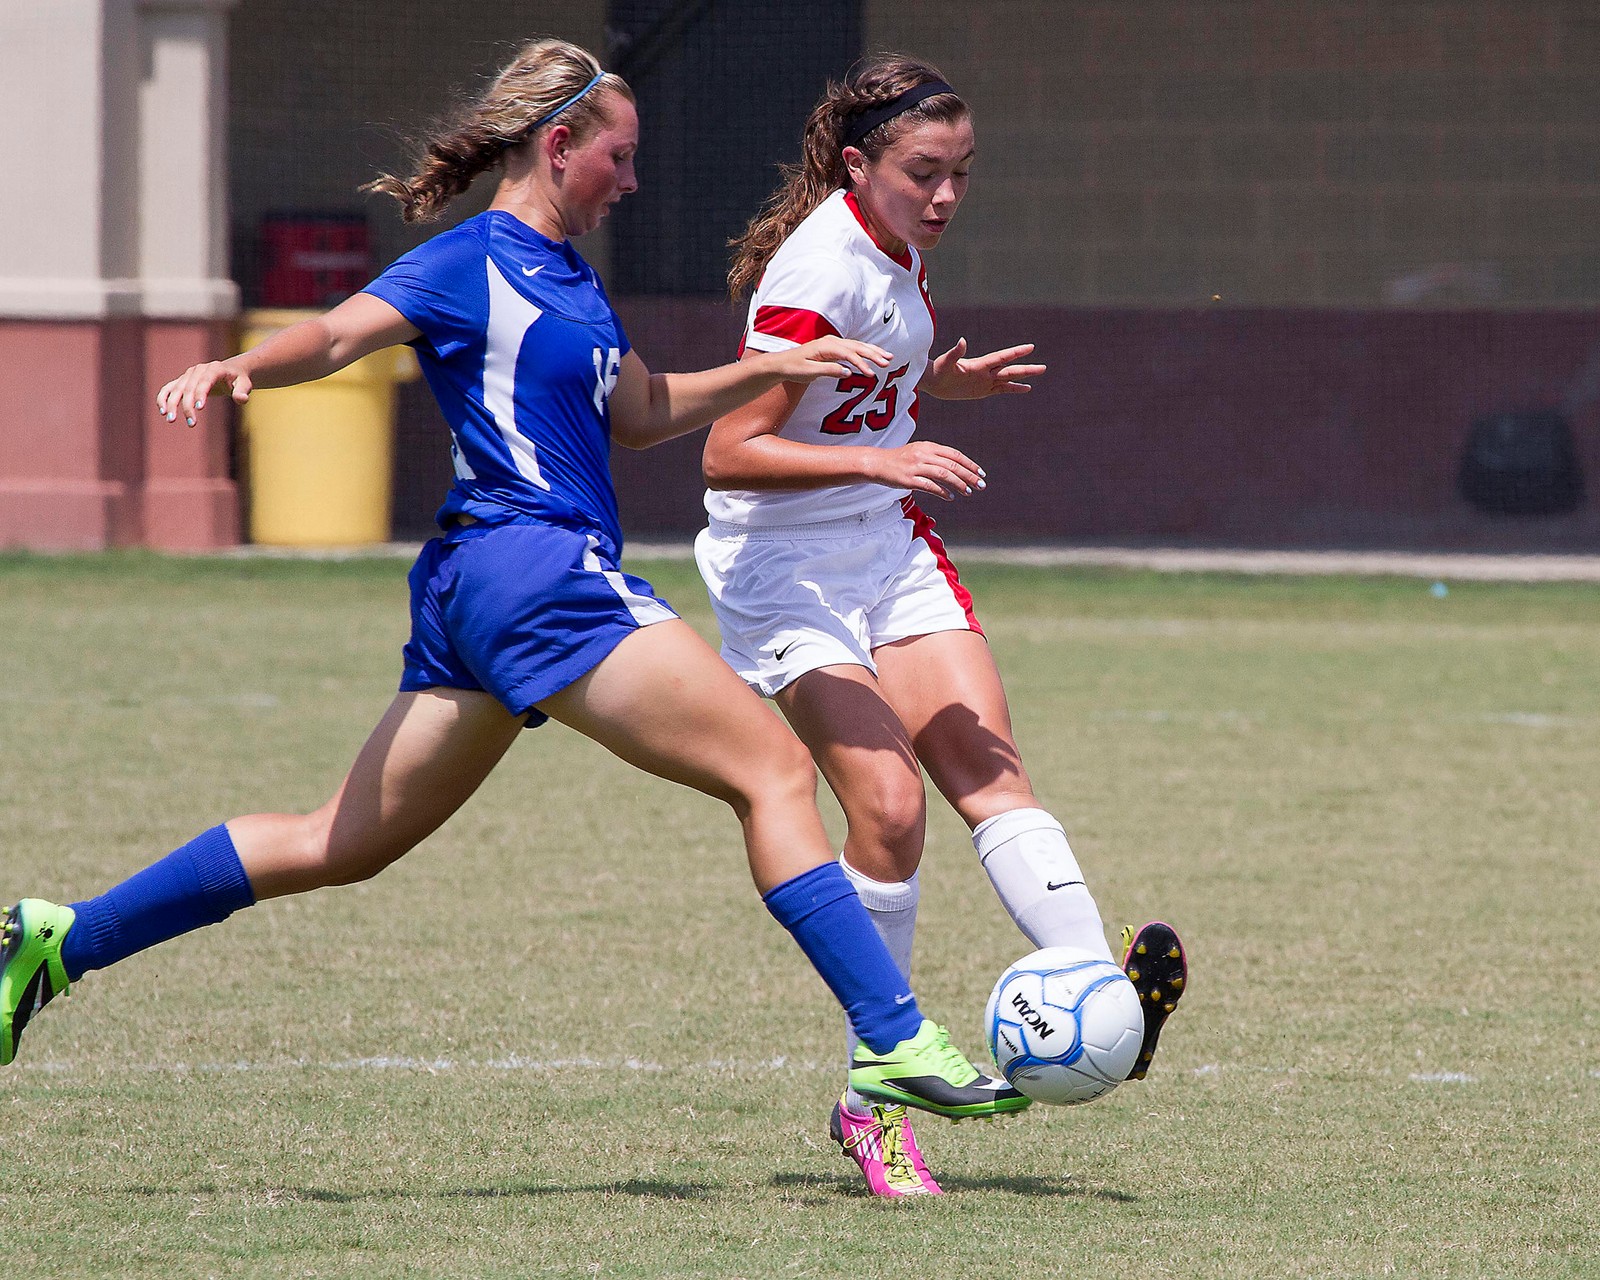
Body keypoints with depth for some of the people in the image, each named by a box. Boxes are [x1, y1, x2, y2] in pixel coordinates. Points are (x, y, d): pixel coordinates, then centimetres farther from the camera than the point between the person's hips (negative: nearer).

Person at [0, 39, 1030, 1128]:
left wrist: (773, 371, 24)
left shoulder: (568, 277, 21)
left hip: (480, 589, 10)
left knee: (345, 845, 12)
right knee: (776, 770, -10)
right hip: (536, 572, -10)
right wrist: (238, 367, -38)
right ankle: (894, 1043, -13)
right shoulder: (473, 263, -7)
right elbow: (340, 334, -19)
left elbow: (638, 412, 32)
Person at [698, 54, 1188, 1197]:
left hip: (889, 546, 8)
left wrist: (944, 382, 7)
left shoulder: (894, 243, 6)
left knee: (988, 765, -10)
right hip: (784, 567, -8)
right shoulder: (820, 270, -21)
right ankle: (871, 1100, -8)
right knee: (888, 802, -18)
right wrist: (877, 461, -34)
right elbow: (729, 454, -24)